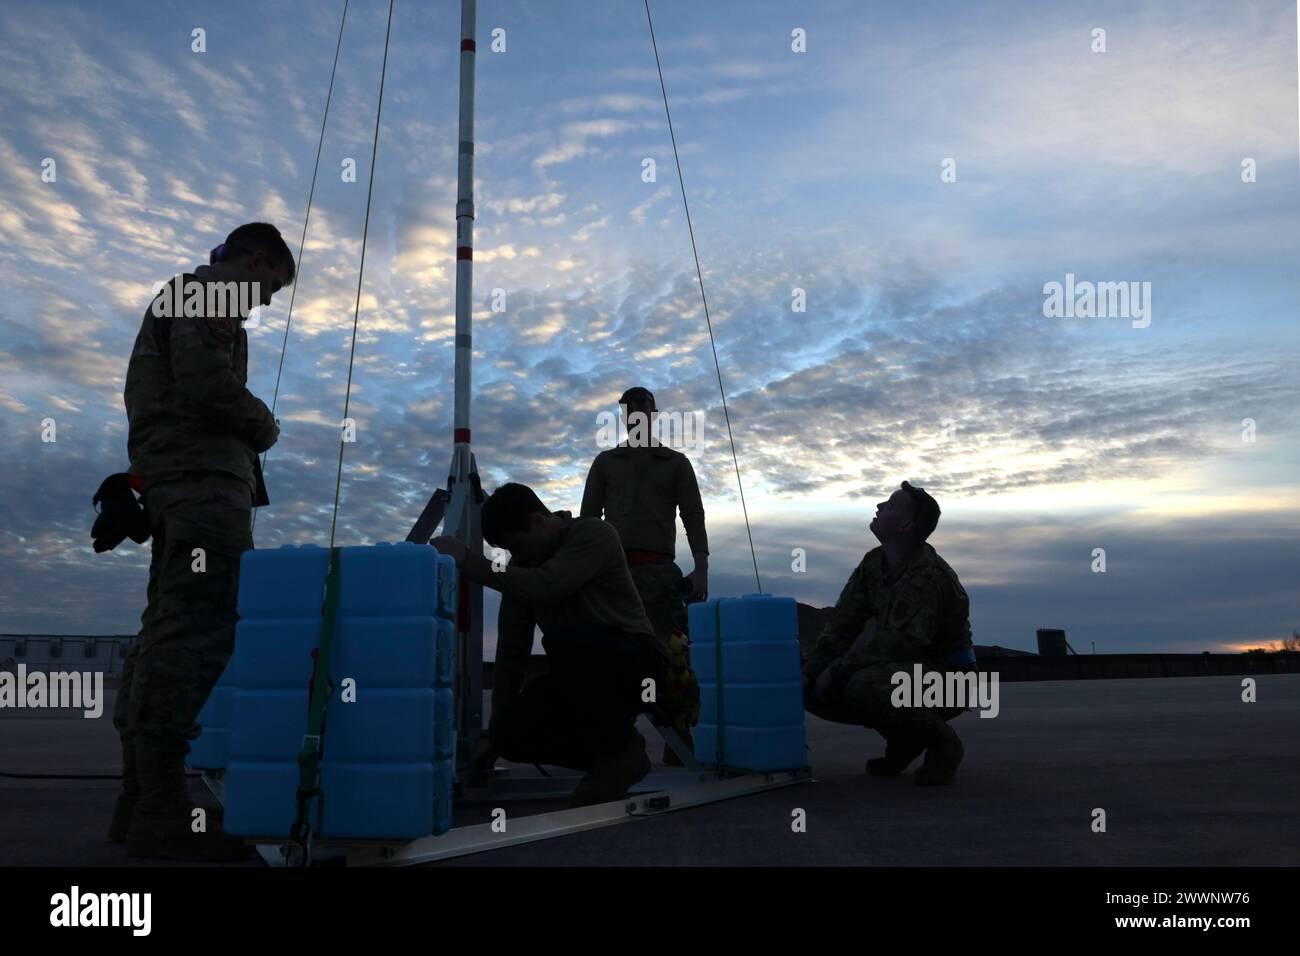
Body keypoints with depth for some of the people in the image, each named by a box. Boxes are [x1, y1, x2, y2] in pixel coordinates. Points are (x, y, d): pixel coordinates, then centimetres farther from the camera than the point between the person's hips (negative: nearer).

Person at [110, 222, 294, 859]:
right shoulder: (210, 291, -2)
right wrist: (265, 426, -1)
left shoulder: (179, 293, 30)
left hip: (170, 477, 11)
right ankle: (162, 812, -16)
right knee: (197, 631, -15)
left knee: (165, 628, 10)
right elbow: (206, 382, -17)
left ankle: (139, 798, 14)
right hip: (205, 476, -11)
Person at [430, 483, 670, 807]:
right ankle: (607, 752, 4)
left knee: (564, 639, -36)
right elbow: (511, 653, 4)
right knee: (514, 734, -20)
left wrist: (467, 562, -27)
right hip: (582, 676, 6)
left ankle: (619, 748, -15)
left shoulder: (593, 534, -15)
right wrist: (496, 733, 1)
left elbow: (544, 587, -32)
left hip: (634, 663, -6)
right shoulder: (522, 572, 4)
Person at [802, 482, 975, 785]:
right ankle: (904, 739, 10)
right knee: (817, 690, -4)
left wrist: (837, 669, -25)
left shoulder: (928, 576, -25)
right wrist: (809, 673, -9)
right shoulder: (874, 563, 1)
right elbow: (842, 625, 1)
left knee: (864, 687, -35)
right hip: (902, 670, 8)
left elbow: (901, 643, -31)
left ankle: (941, 741, -9)